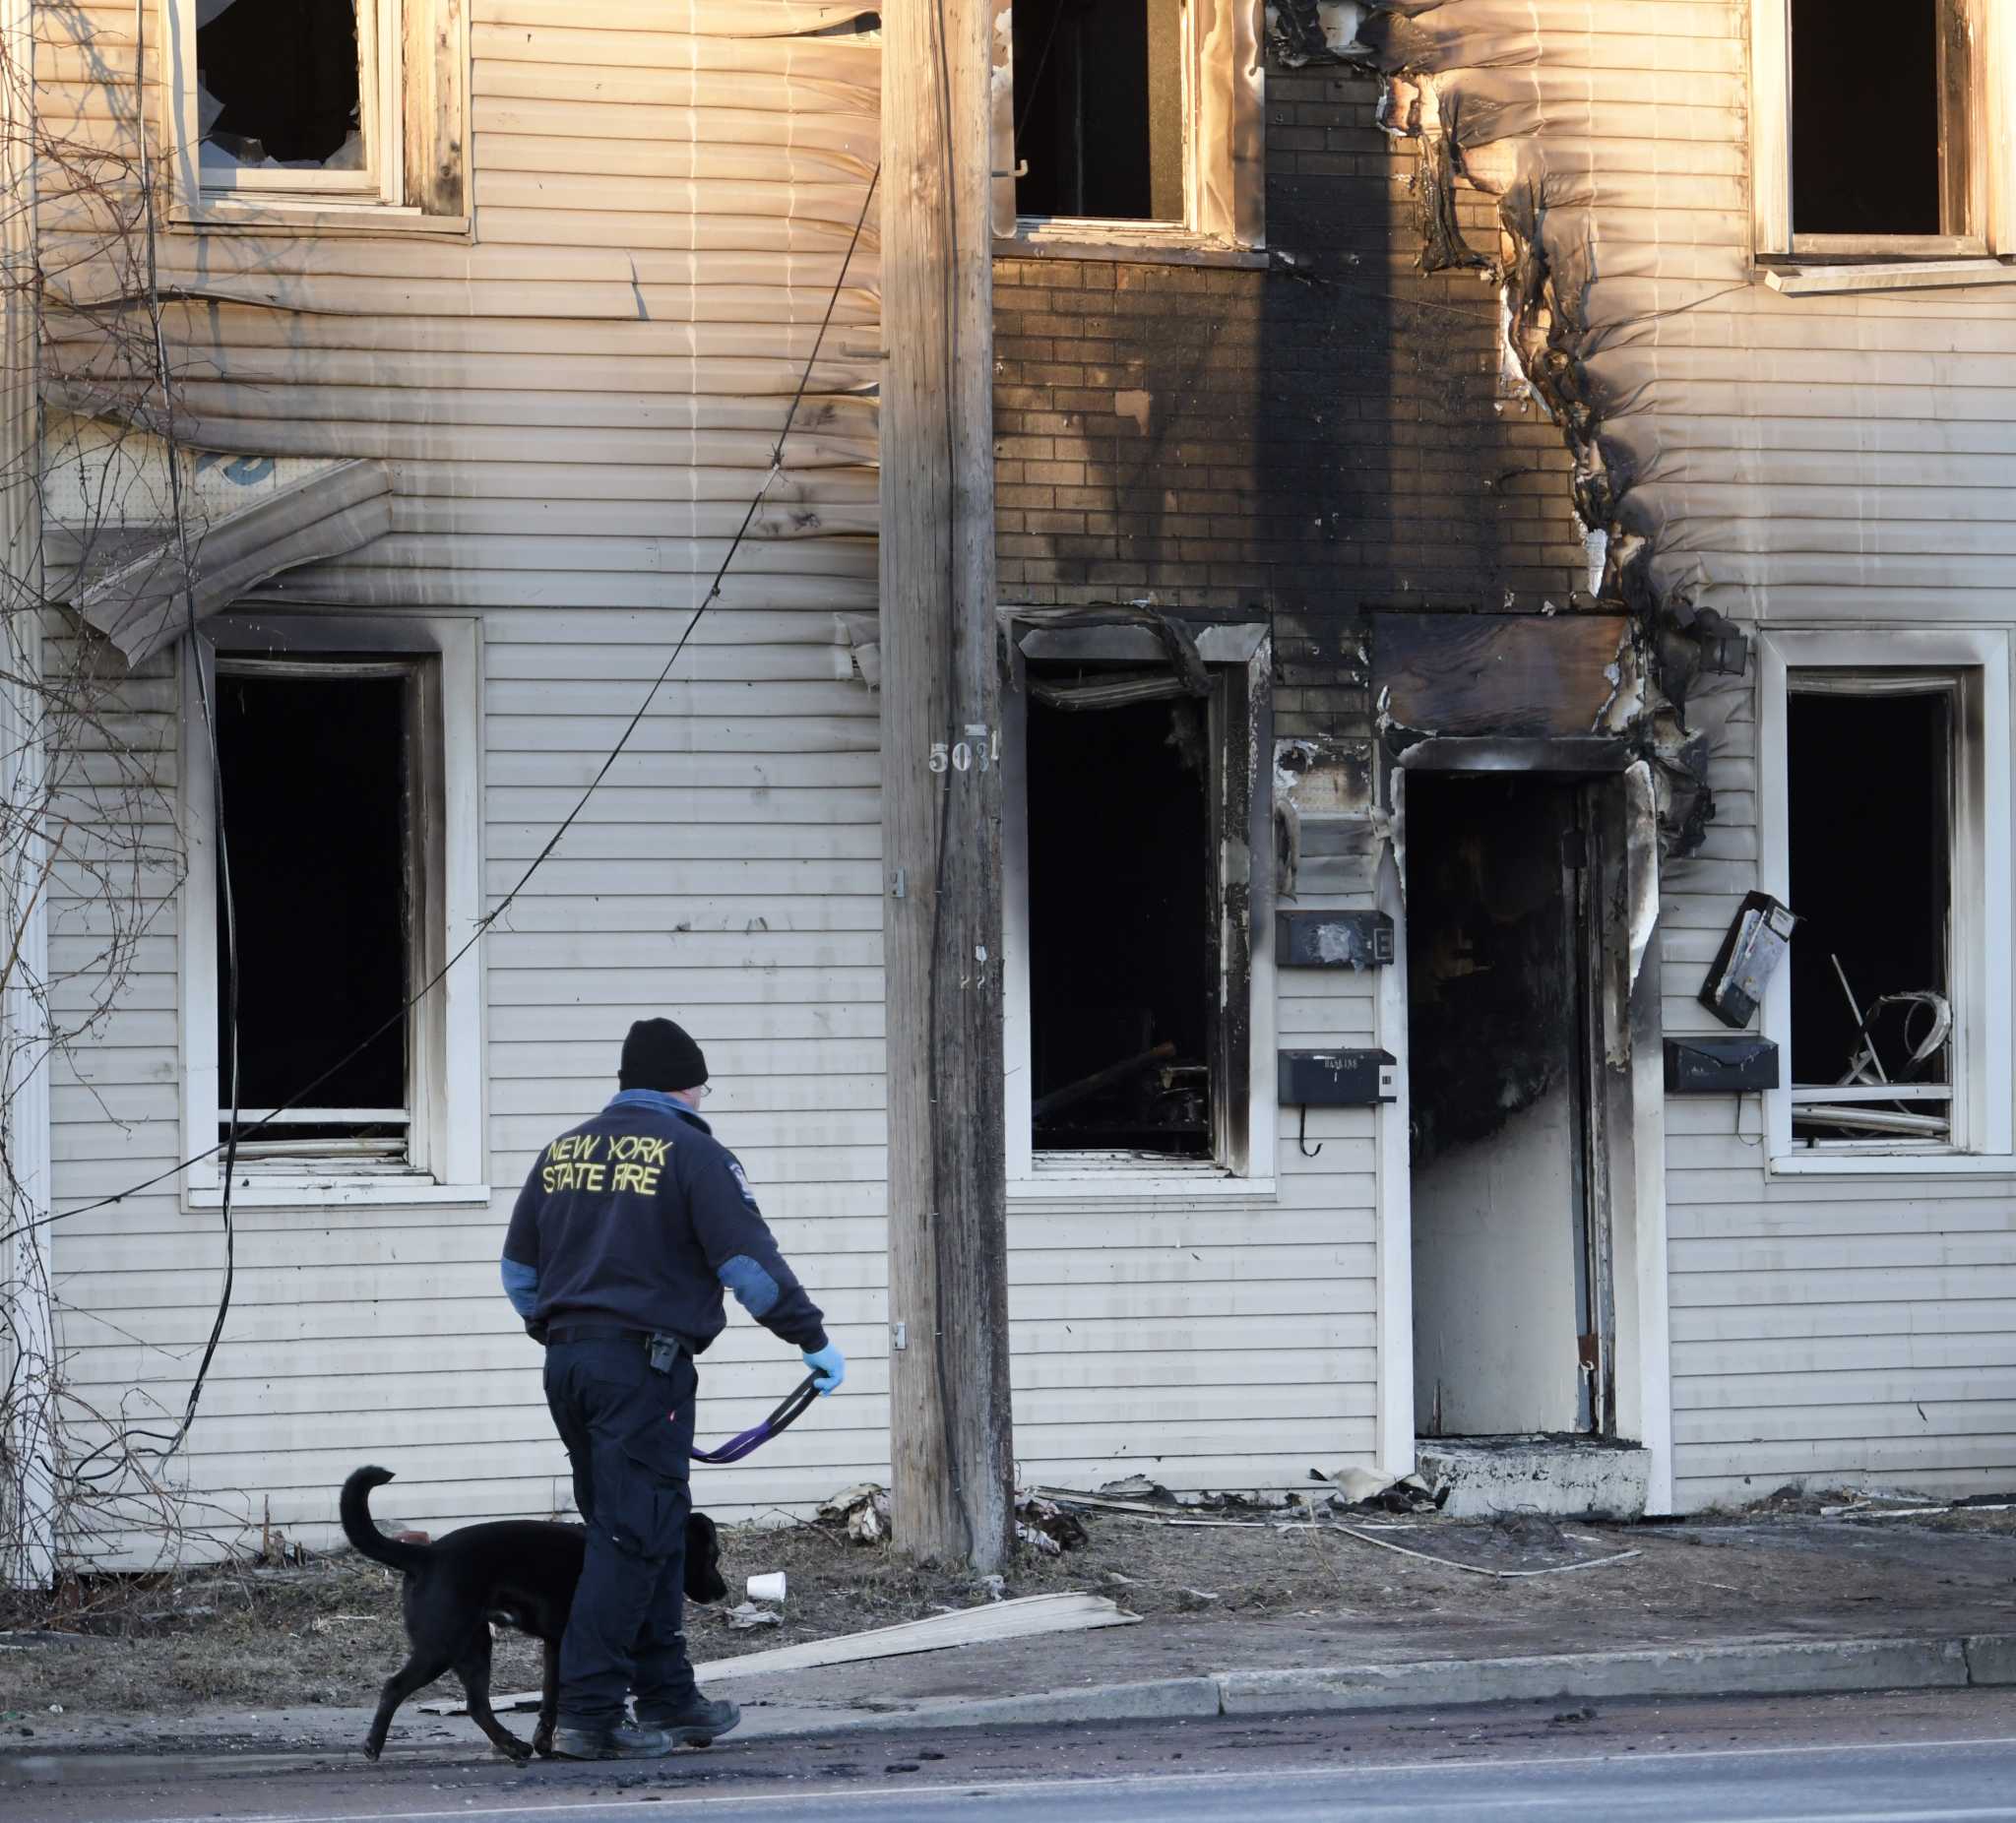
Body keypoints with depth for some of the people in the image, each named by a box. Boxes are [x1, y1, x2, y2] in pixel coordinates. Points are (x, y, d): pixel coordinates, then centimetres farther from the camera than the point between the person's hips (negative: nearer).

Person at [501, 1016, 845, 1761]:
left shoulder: (562, 1152, 15)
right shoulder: (691, 1153, -5)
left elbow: (518, 1268, 20)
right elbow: (749, 1262, -10)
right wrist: (814, 1341, -1)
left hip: (568, 1362, 7)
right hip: (643, 1364, -7)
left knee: (646, 1532, 15)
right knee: (635, 1537, -6)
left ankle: (668, 1698, 19)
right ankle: (588, 1712, -12)